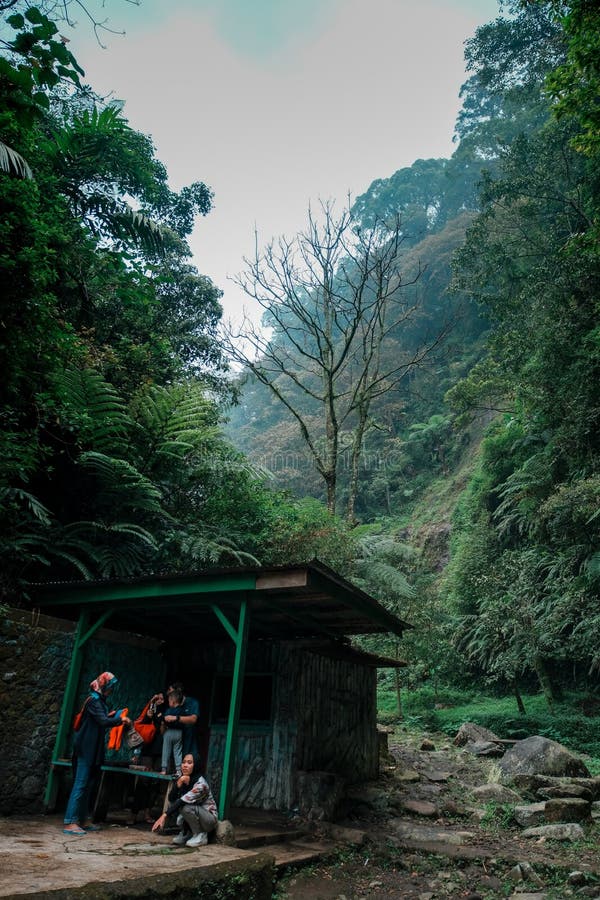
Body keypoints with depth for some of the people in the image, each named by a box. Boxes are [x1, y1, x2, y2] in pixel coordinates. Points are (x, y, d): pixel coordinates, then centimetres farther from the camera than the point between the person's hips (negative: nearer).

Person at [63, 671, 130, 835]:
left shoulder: (99, 700, 13)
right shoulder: (94, 700, -16)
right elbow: (103, 722, -24)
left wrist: (110, 716, 9)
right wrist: (120, 719, -13)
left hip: (92, 749, 10)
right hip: (86, 748, -10)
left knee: (88, 785, 12)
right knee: (81, 784, -8)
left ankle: (81, 820, 18)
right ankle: (69, 822, -5)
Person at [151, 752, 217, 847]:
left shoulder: (200, 783, -24)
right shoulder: (181, 779, -2)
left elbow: (183, 801, -33)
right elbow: (171, 799, -14)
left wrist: (164, 816, -40)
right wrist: (178, 784, -29)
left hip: (209, 819, -7)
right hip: (193, 814, 7)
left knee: (186, 807, -31)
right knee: (172, 805, -13)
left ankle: (201, 835, -10)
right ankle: (186, 833, 4)